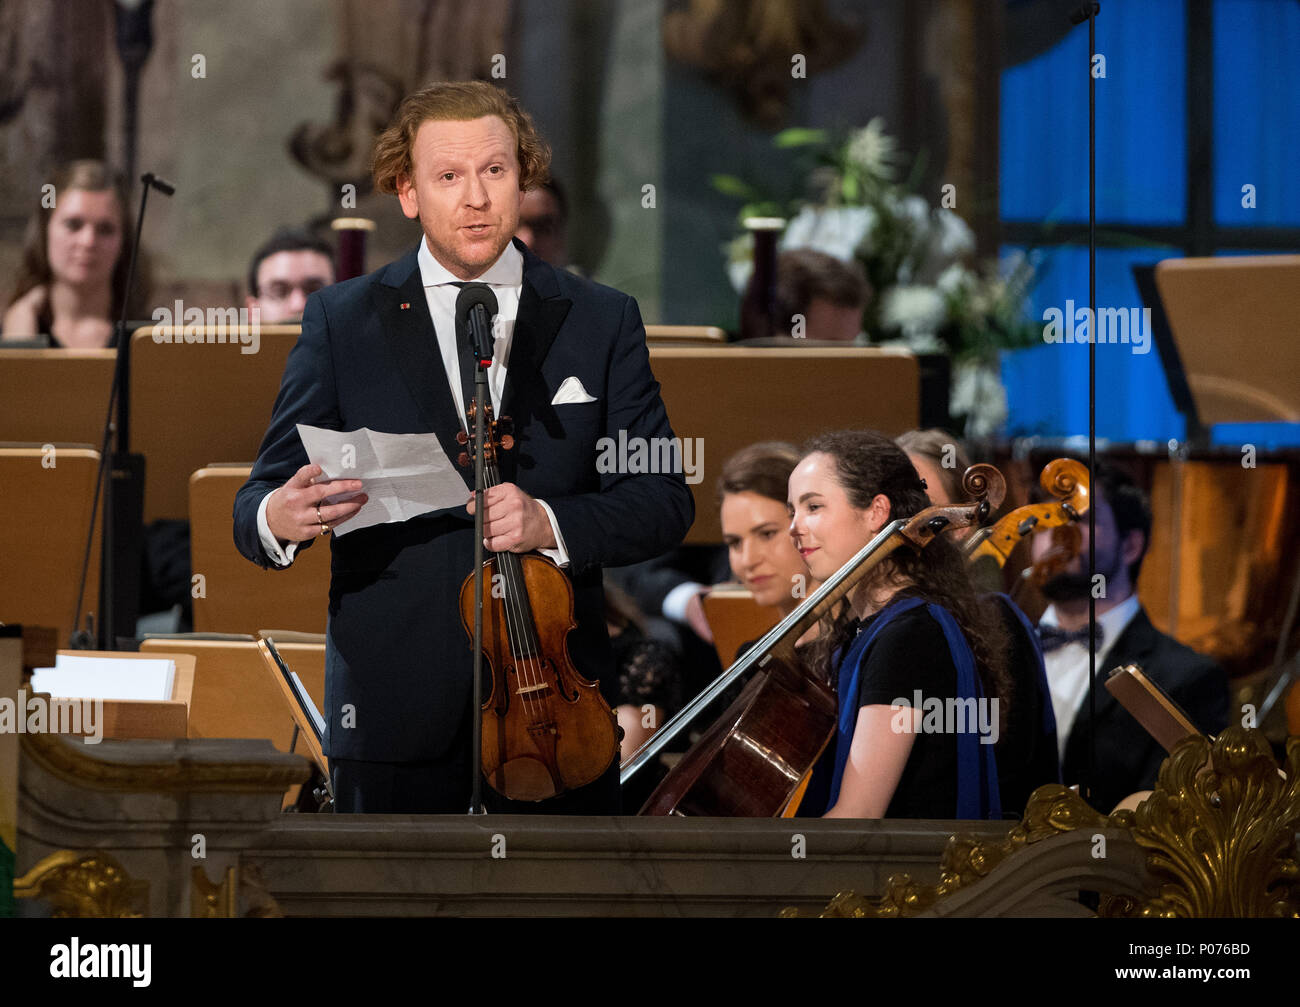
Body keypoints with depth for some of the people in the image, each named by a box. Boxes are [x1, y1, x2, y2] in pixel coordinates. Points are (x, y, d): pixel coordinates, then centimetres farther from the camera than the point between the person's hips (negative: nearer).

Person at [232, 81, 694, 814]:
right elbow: (265, 494, 3)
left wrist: (551, 523, -16)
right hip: (395, 717, -1)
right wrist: (277, 519, -22)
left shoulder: (602, 322, 8)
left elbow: (665, 499, 3)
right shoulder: (343, 322, 7)